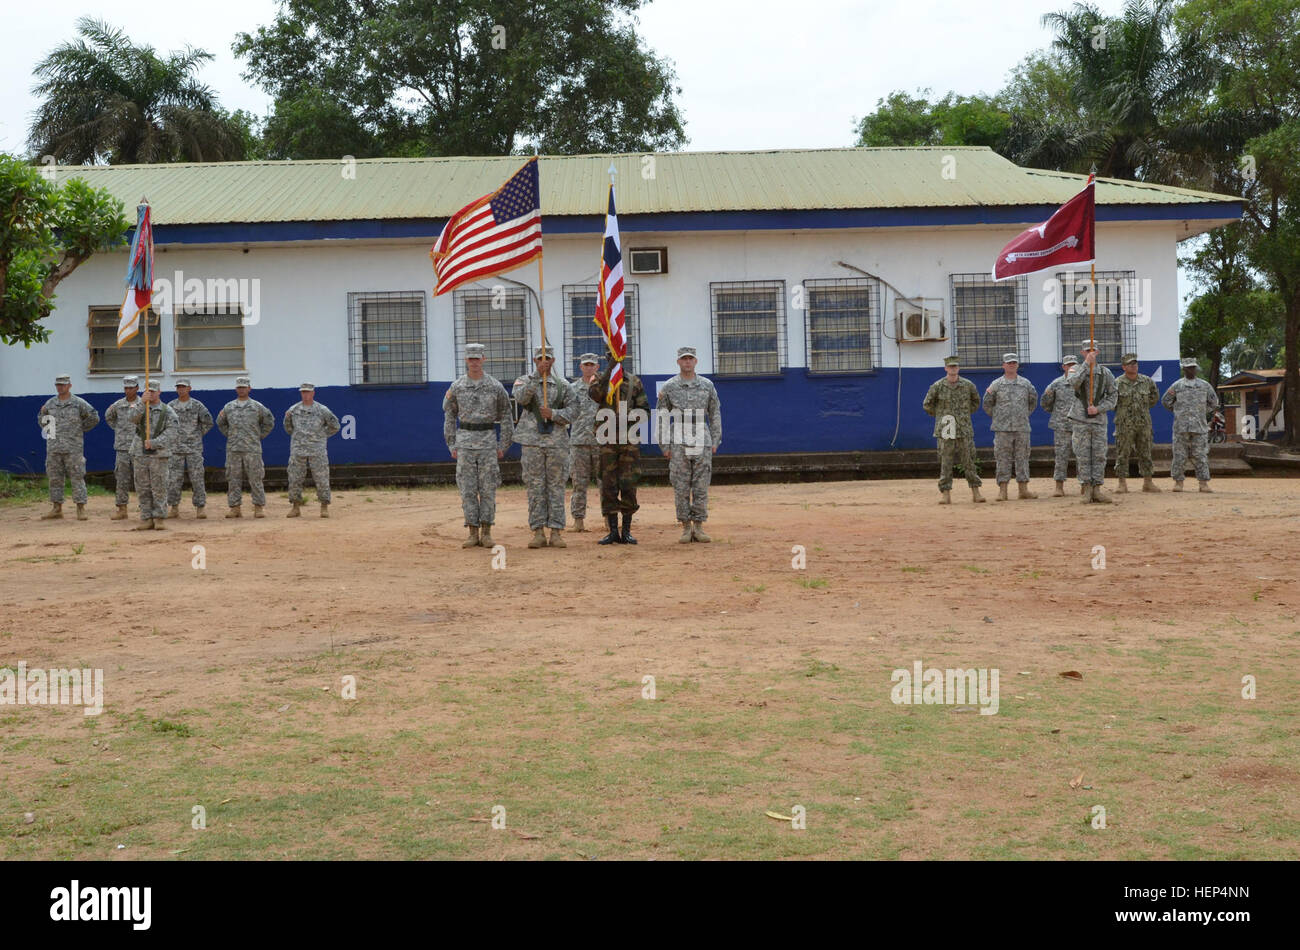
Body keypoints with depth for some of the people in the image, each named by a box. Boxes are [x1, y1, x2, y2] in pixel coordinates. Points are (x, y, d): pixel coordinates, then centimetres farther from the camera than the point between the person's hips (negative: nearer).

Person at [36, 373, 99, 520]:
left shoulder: (78, 403, 0)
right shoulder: (50, 403, 11)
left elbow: (94, 418, 4)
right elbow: (42, 422, 19)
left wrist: (80, 429, 3)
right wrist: (43, 413, -1)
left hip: (73, 448, -4)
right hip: (54, 447, 4)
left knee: (77, 478, -4)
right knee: (55, 478, 7)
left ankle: (81, 508, -1)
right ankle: (57, 508, 13)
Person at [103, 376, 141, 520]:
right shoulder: (118, 405, 6)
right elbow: (108, 416, 25)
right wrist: (118, 429, 14)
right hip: (122, 448, 2)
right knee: (121, 480, 3)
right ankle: (121, 509, 8)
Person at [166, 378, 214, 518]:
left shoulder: (197, 405, 0)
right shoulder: (170, 406, 6)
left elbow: (208, 422, 3)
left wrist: (199, 435, 4)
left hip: (194, 447, -2)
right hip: (176, 448, 2)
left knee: (197, 477, -3)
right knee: (174, 479, 1)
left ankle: (200, 507, 2)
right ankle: (173, 507, 10)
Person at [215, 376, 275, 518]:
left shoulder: (257, 407, 3)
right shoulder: (228, 407, 9)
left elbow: (269, 423, 11)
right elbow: (220, 423, 22)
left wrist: (259, 436, 5)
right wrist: (229, 435, 11)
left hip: (252, 449, -2)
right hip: (233, 449, 3)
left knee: (255, 479, -3)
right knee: (233, 479, 2)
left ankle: (258, 508, 1)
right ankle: (235, 508, 7)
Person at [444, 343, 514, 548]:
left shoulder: (495, 386, 0)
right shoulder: (457, 387, 3)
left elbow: (506, 416, 6)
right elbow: (449, 416, 10)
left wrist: (503, 446, 2)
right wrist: (451, 445, 5)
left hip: (488, 441, -1)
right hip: (465, 441, 1)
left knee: (488, 488, -1)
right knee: (467, 489, 0)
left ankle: (486, 533, 5)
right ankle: (473, 533, 4)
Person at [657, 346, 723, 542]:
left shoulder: (707, 385, 8)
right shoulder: (668, 387, 3)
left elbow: (715, 414, 11)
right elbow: (662, 418, 4)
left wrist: (715, 441, 4)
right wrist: (665, 446, -1)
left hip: (702, 442, 1)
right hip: (679, 444, -1)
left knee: (701, 486, 1)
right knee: (681, 487, 0)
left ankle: (699, 527, 7)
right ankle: (686, 528, 6)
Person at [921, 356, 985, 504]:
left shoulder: (968, 385, 5)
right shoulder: (937, 386, 0)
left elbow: (976, 402, 21)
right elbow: (927, 405, 8)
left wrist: (966, 414, 12)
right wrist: (941, 416, 6)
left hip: (964, 430, 1)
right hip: (944, 431, -1)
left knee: (968, 461, 3)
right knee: (945, 462, -2)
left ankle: (975, 491, 9)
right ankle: (945, 493, 1)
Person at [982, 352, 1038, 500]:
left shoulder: (1026, 383, 9)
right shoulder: (996, 384, 3)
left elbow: (1033, 401, 21)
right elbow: (987, 404, 8)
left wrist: (1025, 414, 16)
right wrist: (997, 417, 8)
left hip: (1022, 427, 2)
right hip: (1002, 428, -2)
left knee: (1022, 457, 4)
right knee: (1003, 458, -2)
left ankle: (1023, 488, 8)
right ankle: (1002, 490, -1)